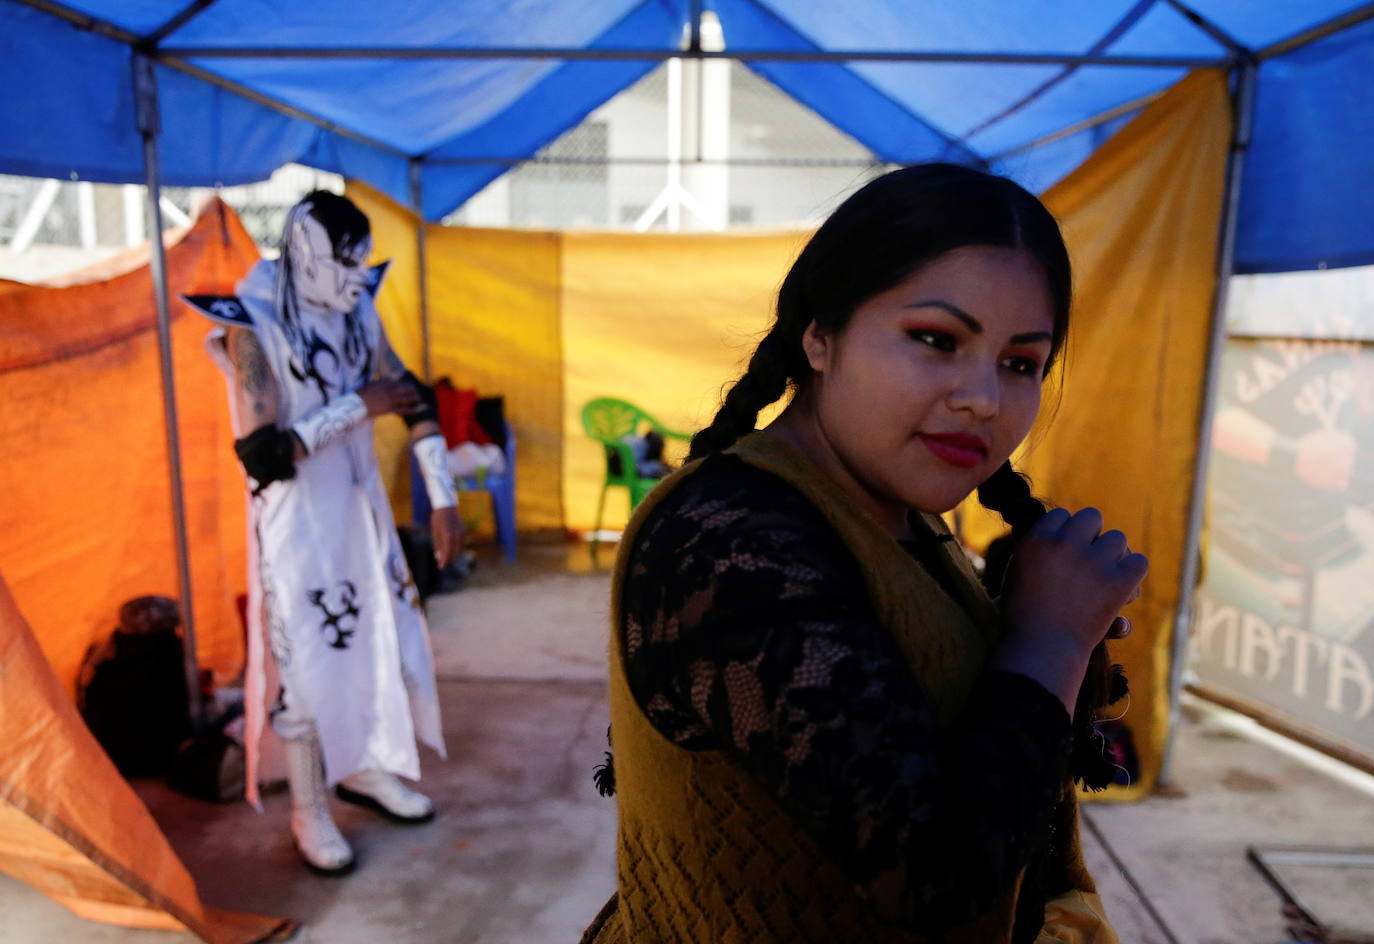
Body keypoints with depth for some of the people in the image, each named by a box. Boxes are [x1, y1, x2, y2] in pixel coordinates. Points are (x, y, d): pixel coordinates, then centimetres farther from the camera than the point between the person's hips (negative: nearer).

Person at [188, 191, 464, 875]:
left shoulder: (356, 311, 0)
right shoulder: (254, 330, -18)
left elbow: (413, 398, 3)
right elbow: (261, 456, -23)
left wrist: (442, 500, -1)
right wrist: (358, 407, -21)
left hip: (363, 506, 6)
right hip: (298, 523, -6)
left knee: (387, 636, 14)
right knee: (309, 664, 4)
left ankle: (364, 769, 38)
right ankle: (308, 811, 26)